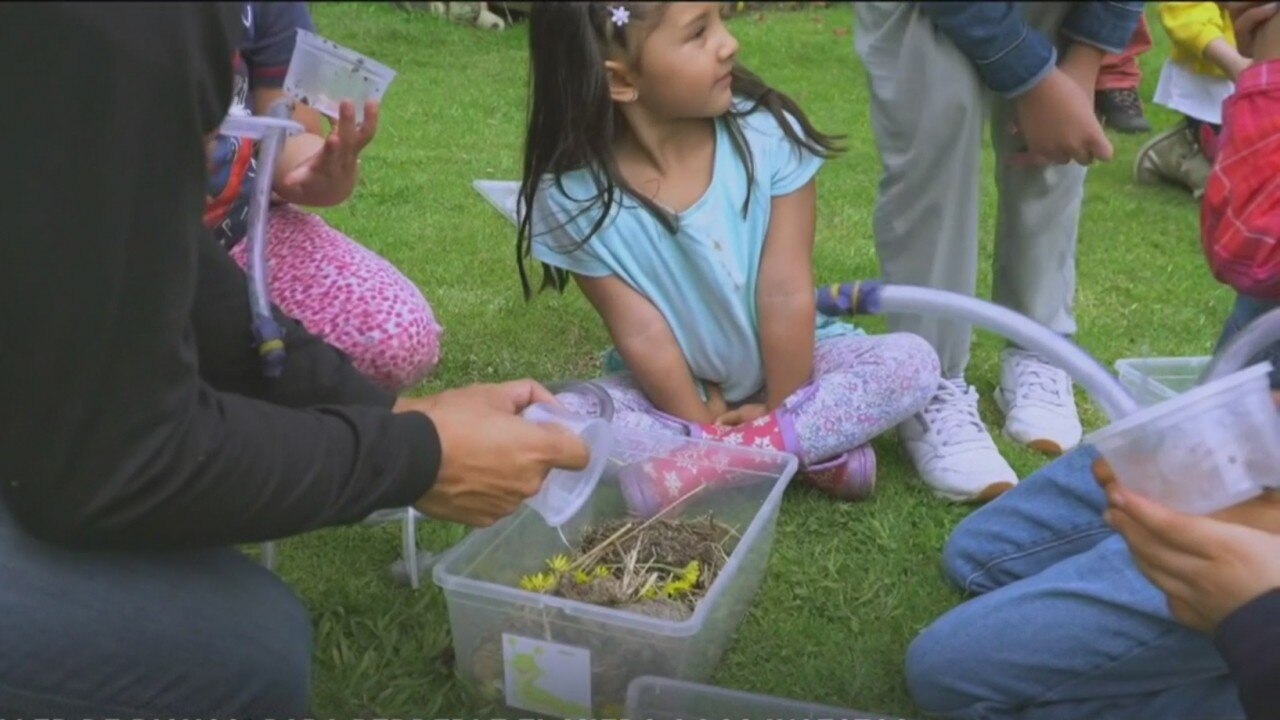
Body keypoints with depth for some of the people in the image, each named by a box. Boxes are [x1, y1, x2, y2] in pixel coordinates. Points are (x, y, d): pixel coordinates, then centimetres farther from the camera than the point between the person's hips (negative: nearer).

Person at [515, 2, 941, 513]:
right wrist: (704, 426, -14)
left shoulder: (769, 133, -18)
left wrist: (780, 409, -12)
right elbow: (642, 335, -16)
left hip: (790, 362, 1)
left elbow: (786, 293, -15)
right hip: (670, 392, 0)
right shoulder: (571, 194, -20)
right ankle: (811, 449, -26)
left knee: (913, 362, -21)